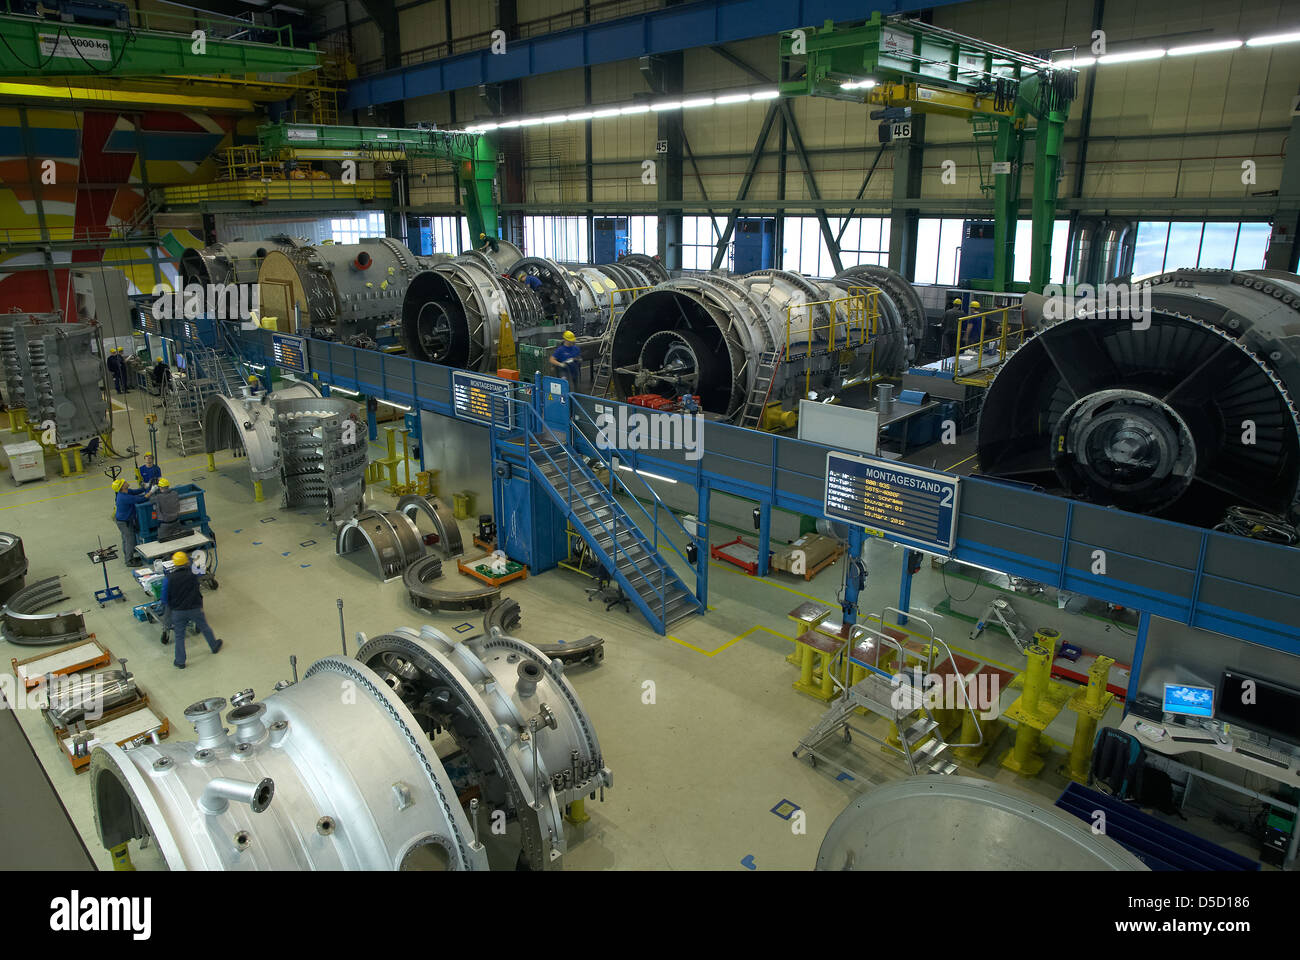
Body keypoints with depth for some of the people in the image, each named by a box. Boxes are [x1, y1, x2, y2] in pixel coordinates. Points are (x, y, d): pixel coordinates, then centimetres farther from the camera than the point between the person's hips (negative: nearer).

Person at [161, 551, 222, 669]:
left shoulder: (169, 579, -12)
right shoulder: (192, 575, -12)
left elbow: (164, 598, -5)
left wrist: (171, 606, 12)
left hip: (178, 611, 0)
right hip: (195, 609, 0)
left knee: (179, 636, 12)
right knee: (205, 628, 21)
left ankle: (180, 662, 20)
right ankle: (215, 646, 41)